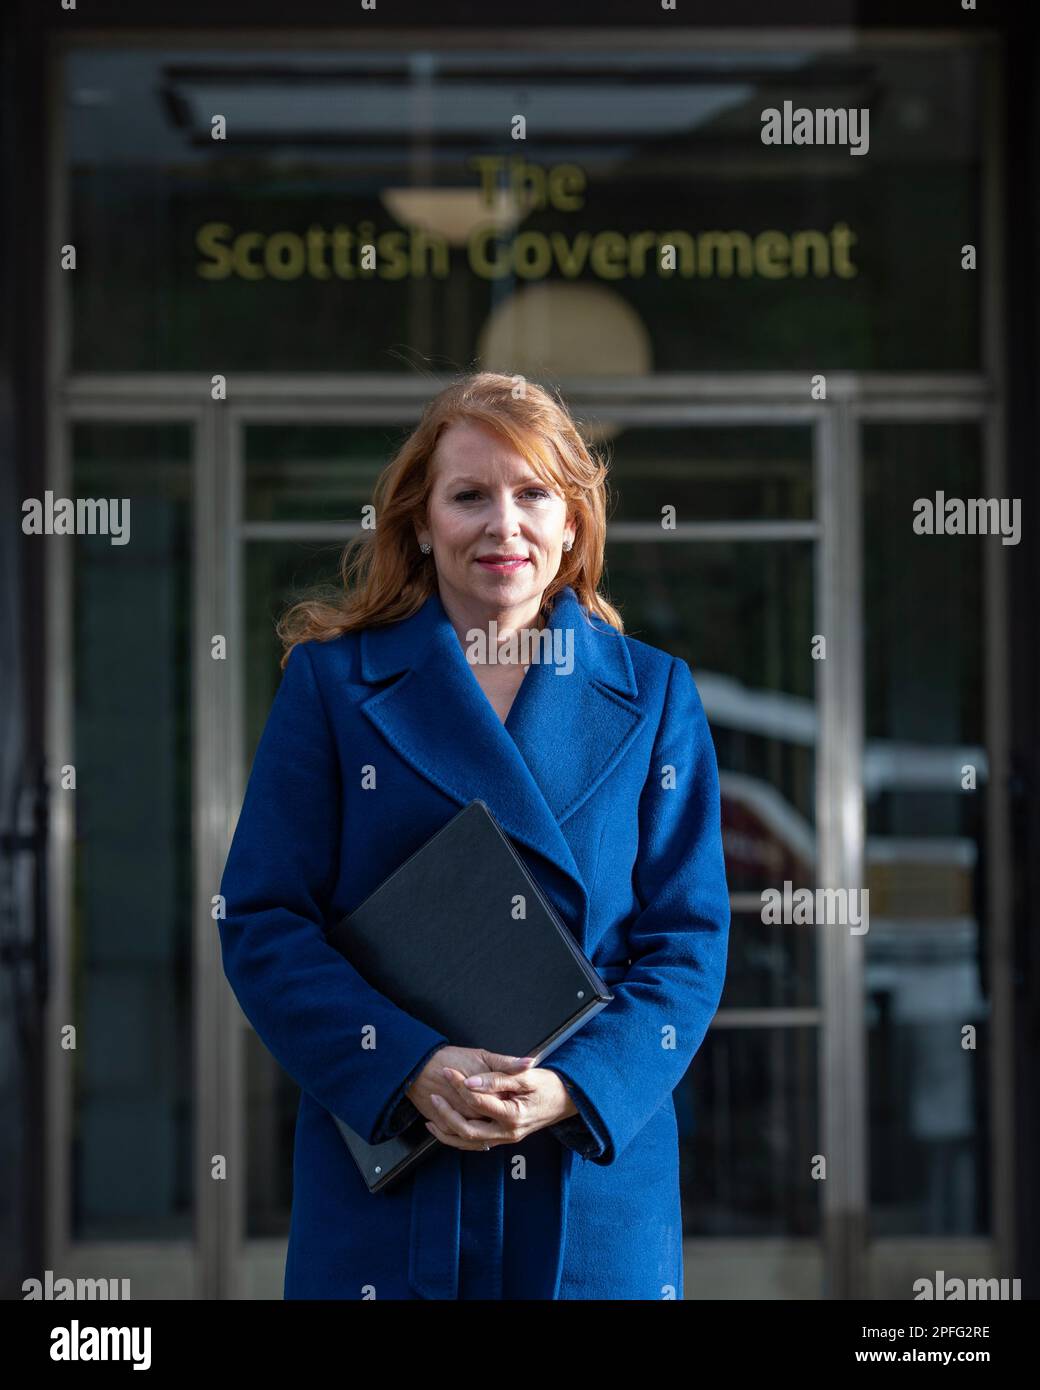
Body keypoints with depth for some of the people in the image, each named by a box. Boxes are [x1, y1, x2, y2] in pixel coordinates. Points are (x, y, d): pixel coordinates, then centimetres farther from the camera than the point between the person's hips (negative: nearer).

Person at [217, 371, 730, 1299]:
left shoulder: (652, 693, 7)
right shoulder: (332, 679, 3)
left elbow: (688, 941, 1)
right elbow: (263, 923, -3)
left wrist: (577, 1086, -15)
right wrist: (411, 1069, -16)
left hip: (595, 1168, 1)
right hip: (383, 1178, -1)